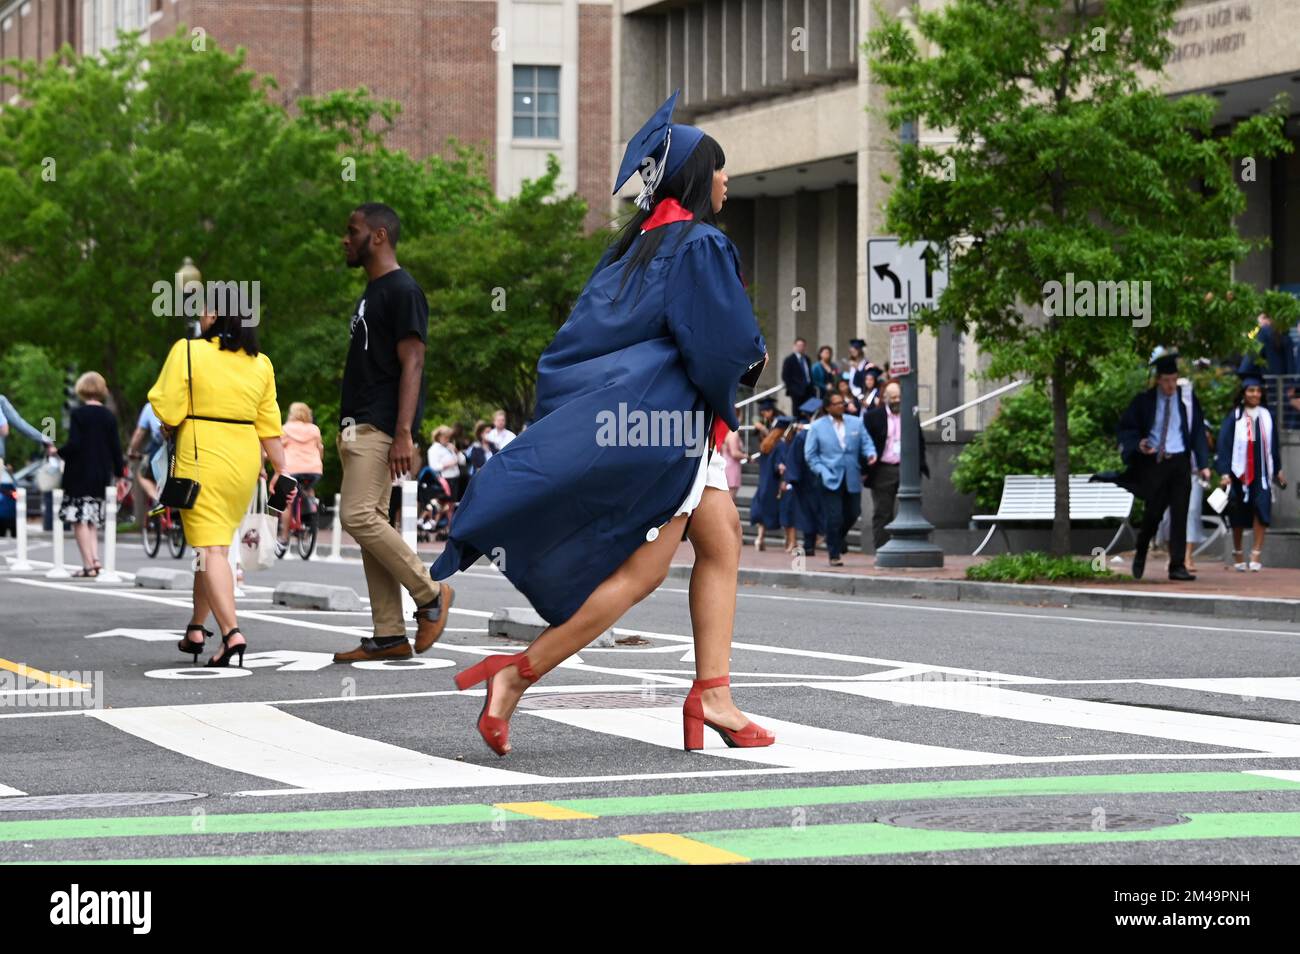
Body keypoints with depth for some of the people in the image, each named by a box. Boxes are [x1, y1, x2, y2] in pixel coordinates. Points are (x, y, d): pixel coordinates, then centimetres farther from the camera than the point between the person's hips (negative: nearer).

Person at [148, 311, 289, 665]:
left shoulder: (188, 352, -7)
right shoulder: (261, 364, 7)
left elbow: (167, 410, -10)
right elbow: (269, 427, 7)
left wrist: (171, 428, 11)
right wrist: (280, 470, 13)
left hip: (202, 460, -5)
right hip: (245, 461, 5)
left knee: (211, 550, -7)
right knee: (215, 545, 18)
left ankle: (231, 632, -20)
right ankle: (197, 629, 27)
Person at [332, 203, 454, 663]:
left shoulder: (402, 291, -11)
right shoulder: (373, 293, 20)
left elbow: (412, 363, -17)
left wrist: (403, 434, -25)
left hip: (381, 429, -10)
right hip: (360, 428, 10)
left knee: (359, 517, -16)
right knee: (370, 521, 6)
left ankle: (430, 594, -3)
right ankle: (389, 636, 7)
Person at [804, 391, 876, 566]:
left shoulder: (856, 423, 8)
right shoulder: (817, 426, 2)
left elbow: (866, 442, 7)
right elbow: (810, 454, 2)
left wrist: (870, 453, -16)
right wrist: (822, 471, -10)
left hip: (852, 479, 3)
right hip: (831, 479, -3)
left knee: (852, 514, 8)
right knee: (834, 518, -5)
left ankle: (840, 536, 39)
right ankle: (834, 555, 6)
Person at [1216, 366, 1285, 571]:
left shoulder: (1266, 416, 7)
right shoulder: (1234, 417, -3)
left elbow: (1273, 445, 16)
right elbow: (1224, 444, -5)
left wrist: (1277, 469, 18)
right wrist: (1225, 472, -12)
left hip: (1261, 472, 2)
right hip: (1240, 473, -2)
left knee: (1261, 510, -14)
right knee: (1239, 518, 7)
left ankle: (1255, 556, -13)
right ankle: (1237, 556, 22)